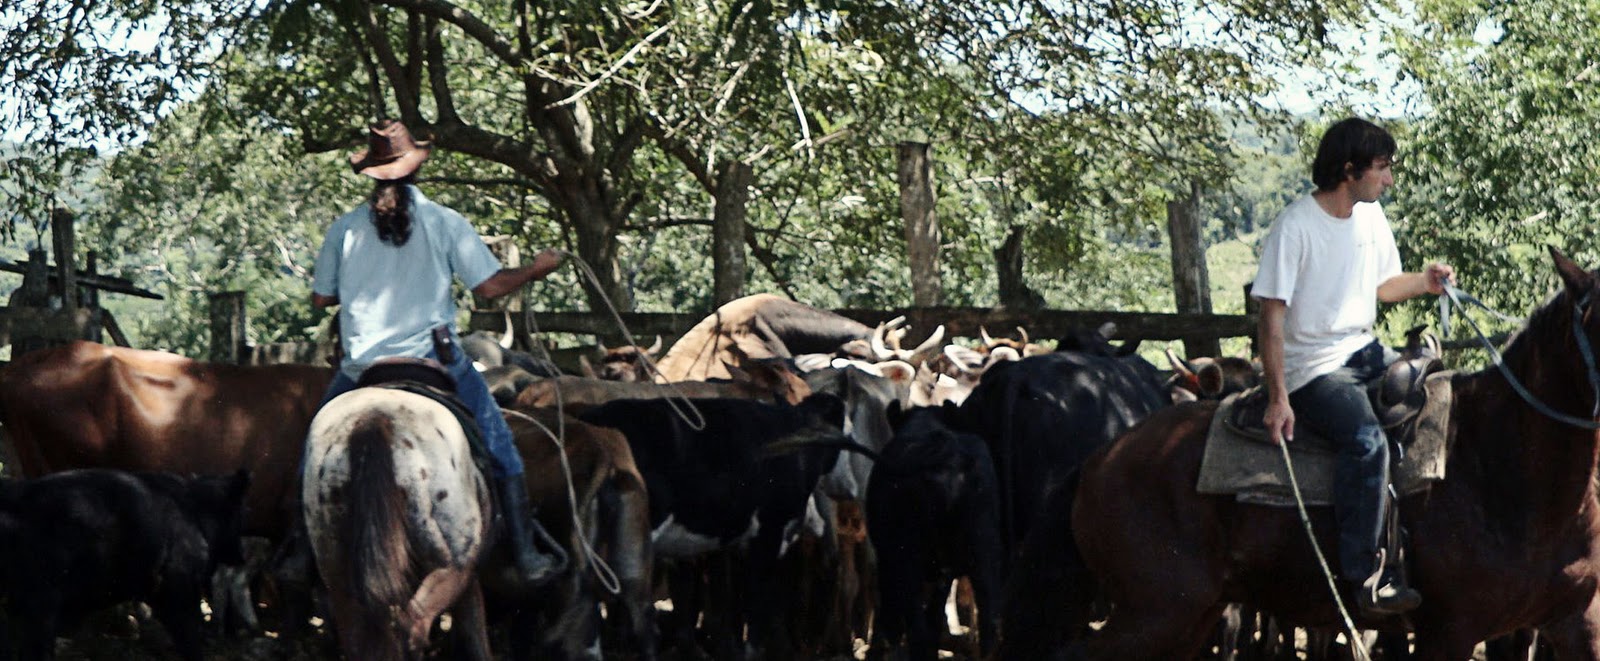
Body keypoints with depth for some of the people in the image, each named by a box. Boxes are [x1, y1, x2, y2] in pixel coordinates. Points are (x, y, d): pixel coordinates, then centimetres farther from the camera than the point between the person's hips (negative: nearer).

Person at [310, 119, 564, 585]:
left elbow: (320, 298, 7)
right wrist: (535, 270, 13)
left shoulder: (345, 229, 1)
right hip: (435, 362, -1)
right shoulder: (445, 223, -4)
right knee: (500, 449, 12)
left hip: (361, 368, 1)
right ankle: (525, 555, 9)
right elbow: (490, 286, -5)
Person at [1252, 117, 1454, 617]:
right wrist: (1278, 398, -21)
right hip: (1313, 367, -8)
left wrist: (1424, 282, 0)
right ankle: (1365, 575, -27)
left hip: (1363, 350, 8)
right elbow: (1272, 318, -16)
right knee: (1367, 440, -31)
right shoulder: (1295, 227, -15)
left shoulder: (1371, 216, 8)